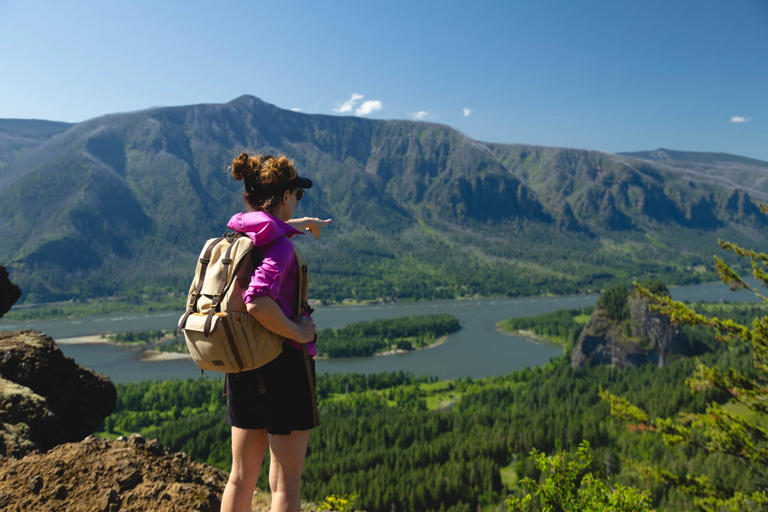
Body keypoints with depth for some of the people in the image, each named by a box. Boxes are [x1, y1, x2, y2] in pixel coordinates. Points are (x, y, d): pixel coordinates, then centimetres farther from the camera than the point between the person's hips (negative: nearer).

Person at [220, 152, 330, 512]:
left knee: (241, 477, 19)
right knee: (285, 483, 6)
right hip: (283, 364, -8)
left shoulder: (235, 237, 6)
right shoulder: (279, 246, -18)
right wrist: (300, 333, -20)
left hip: (241, 367, 8)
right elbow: (257, 302, -33)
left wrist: (300, 224, 38)